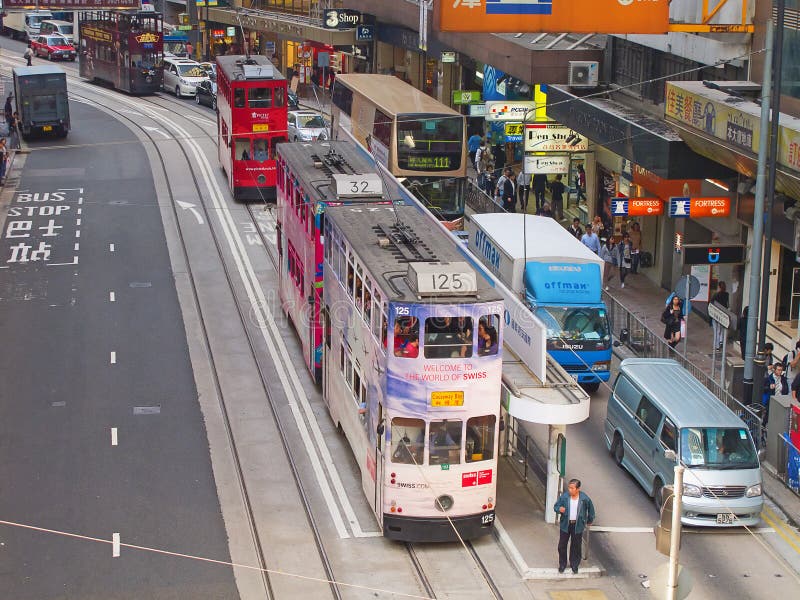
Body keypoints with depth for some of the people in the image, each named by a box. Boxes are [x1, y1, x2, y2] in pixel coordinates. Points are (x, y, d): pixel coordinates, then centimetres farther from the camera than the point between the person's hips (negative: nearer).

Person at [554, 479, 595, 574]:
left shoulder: (585, 499, -14)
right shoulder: (564, 497, -13)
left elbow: (590, 508, 4)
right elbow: (556, 506, -2)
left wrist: (590, 520, 16)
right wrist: (559, 509, -26)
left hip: (578, 525, -1)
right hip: (565, 524, 1)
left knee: (576, 546, 11)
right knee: (562, 545, 8)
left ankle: (574, 564, 30)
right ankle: (562, 564, 27)